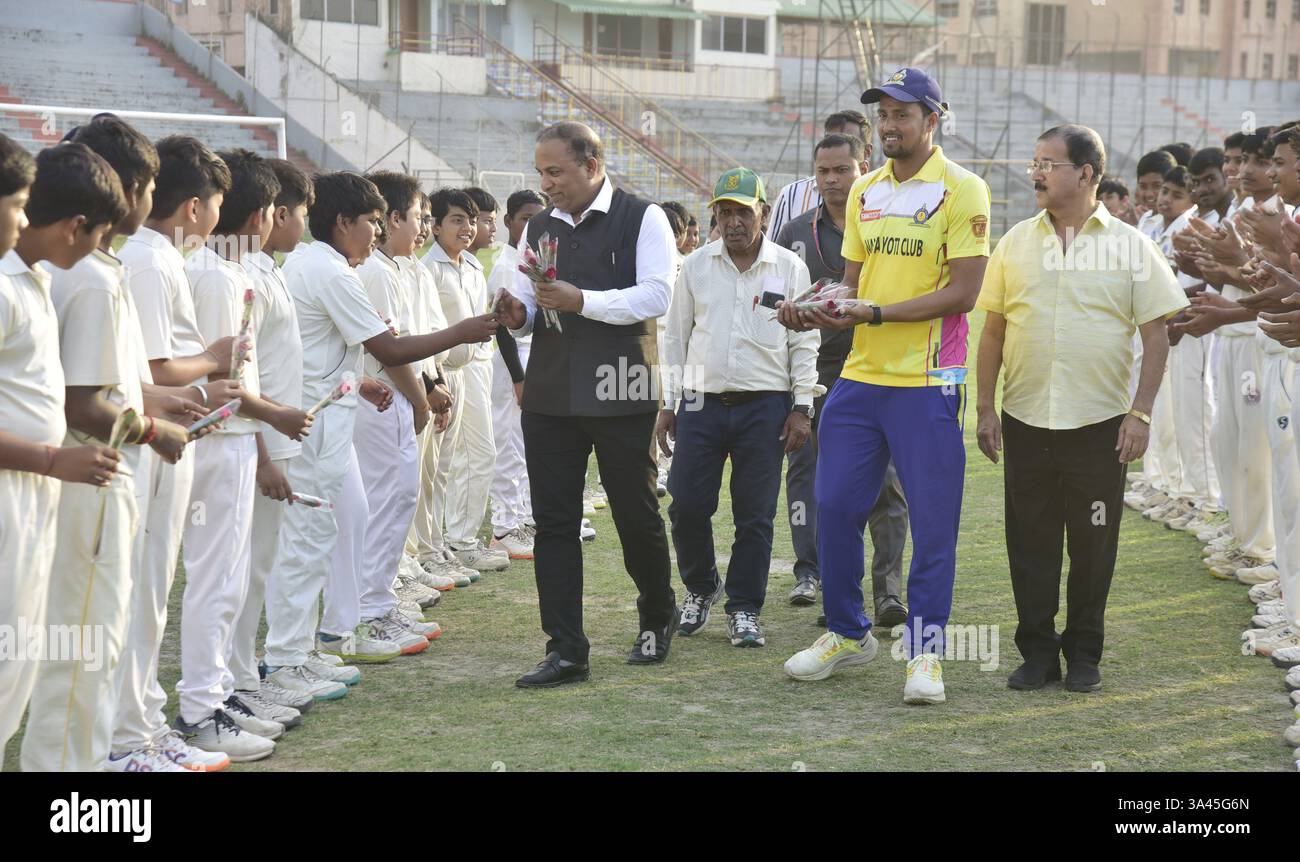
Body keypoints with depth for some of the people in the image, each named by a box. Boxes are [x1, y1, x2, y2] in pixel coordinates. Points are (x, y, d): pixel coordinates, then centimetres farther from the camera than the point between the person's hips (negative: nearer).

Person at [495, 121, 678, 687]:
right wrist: (519, 315, -4)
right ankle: (565, 651, 4)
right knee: (553, 522, 1)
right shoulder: (539, 227, 14)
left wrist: (582, 301, -20)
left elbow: (654, 297, -13)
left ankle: (657, 617, 31)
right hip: (549, 392, 5)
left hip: (620, 391, -5)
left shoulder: (642, 219, -3)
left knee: (636, 514, 6)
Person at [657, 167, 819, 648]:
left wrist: (802, 408, -1)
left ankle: (744, 610, 12)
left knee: (755, 516, 1)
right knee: (687, 505, -2)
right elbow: (675, 338, 11)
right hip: (702, 404, 2)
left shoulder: (789, 269, 3)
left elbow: (804, 342, 4)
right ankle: (700, 587, 22)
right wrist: (668, 405, 7)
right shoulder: (696, 268, 7)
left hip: (764, 405, -1)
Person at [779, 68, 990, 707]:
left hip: (927, 382, -6)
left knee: (932, 522, 0)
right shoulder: (865, 193, 13)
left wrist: (876, 312, -18)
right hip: (859, 376, 6)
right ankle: (847, 633, 23)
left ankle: (925, 651, 10)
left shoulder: (960, 189, -6)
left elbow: (962, 293, -12)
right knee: (834, 507, 7)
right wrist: (815, 312, -3)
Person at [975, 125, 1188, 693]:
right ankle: (1037, 651, 16)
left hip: (1100, 422, -2)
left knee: (1093, 543, 5)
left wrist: (1141, 413, -8)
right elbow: (993, 330, 9)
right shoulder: (1016, 242, 6)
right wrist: (984, 408, 3)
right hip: (1026, 420, 2)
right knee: (1031, 542, 5)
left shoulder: (1130, 246, 0)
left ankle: (1084, 653, 18)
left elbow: (1155, 335, -1)